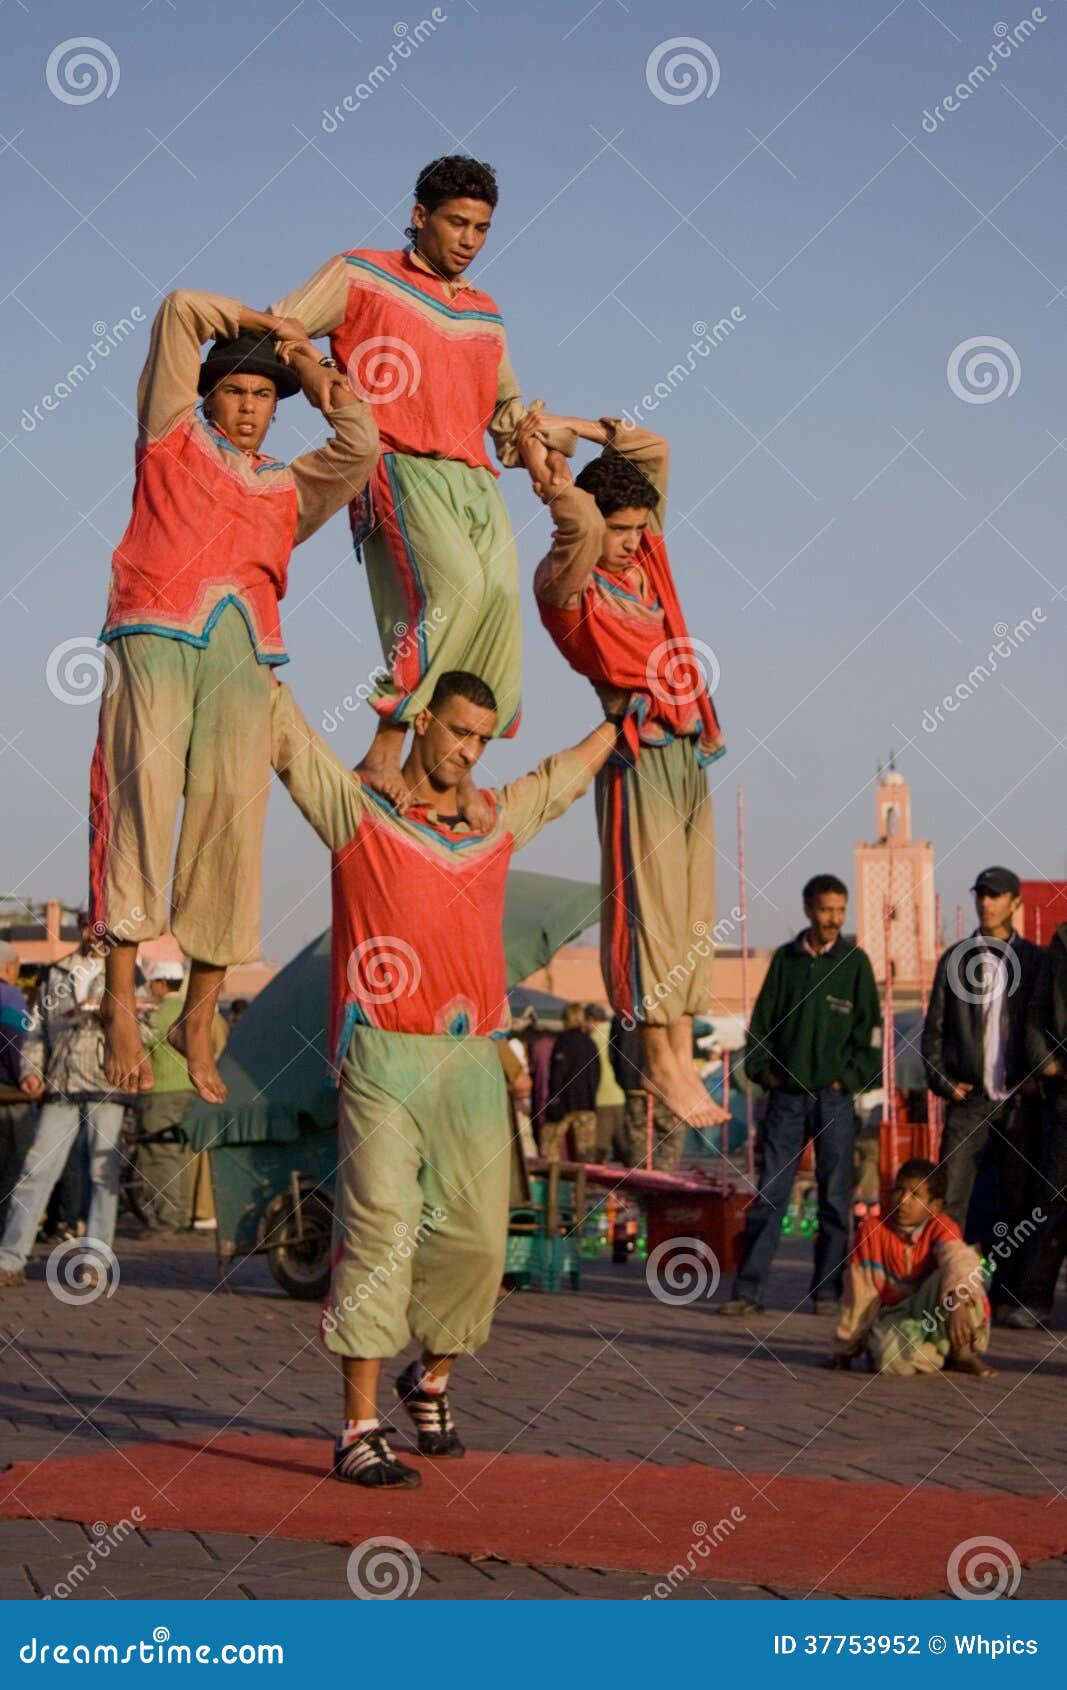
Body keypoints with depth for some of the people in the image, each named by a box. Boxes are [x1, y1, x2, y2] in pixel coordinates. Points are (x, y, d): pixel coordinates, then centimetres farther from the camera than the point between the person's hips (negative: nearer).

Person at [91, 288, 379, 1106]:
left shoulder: (290, 487, 28)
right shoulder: (172, 440, 22)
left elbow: (360, 447, 13)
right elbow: (180, 311, 19)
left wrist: (314, 371, 25)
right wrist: (261, 323, 31)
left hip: (242, 654, 3)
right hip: (157, 637, -3)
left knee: (233, 823, -9)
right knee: (143, 798, -18)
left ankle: (199, 1020, -5)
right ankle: (121, 1001, -20)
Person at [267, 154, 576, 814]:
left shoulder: (486, 315, 27)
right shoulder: (362, 276, 12)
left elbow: (507, 410, 37)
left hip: (474, 479, 5)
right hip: (398, 465, -5)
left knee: (501, 593, -20)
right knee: (456, 581, -31)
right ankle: (384, 752, -30)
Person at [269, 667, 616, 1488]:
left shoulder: (501, 820, 19)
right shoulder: (355, 807, 6)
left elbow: (579, 763, 33)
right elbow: (283, 726, 4)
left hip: (475, 1059, 5)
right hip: (386, 1057, -4)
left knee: (477, 1238, 4)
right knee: (378, 1234, -9)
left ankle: (432, 1379, 29)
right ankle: (360, 1429, -5)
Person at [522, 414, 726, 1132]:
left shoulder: (648, 557, 15)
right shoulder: (567, 584, -5)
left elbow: (654, 450, 21)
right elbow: (579, 528, -27)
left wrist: (569, 427, 16)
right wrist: (543, 467, -12)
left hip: (691, 753, 8)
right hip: (641, 757, -8)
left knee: (693, 912, 5)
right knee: (646, 908, -6)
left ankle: (684, 1055, 7)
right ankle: (660, 1061, -2)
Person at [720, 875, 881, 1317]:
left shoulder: (854, 962, 1)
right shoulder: (785, 959, 7)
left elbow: (869, 1029, 1)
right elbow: (762, 1020, 11)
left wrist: (849, 1078, -6)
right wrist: (761, 1068, 0)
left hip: (834, 1097, -1)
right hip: (786, 1095, 1)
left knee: (835, 1198, 3)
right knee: (768, 1195, -1)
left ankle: (828, 1292, 9)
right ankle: (748, 1290, 0)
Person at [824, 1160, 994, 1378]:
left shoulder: (940, 1227, -10)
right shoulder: (873, 1229, -7)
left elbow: (959, 1260, -34)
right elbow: (860, 1294, -3)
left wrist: (958, 1304, -55)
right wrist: (845, 1349, 3)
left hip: (939, 1315, 0)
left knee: (948, 1278, -32)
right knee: (890, 1358, -36)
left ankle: (963, 1351, -14)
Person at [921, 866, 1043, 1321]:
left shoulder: (1035, 960, 8)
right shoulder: (956, 957, 9)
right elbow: (934, 1025, 9)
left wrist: (1039, 1076, -4)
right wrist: (942, 1080, -2)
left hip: (1019, 1100, 0)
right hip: (969, 1097, 0)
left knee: (1016, 1202, 2)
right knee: (949, 1198, -6)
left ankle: (1007, 1297, 8)